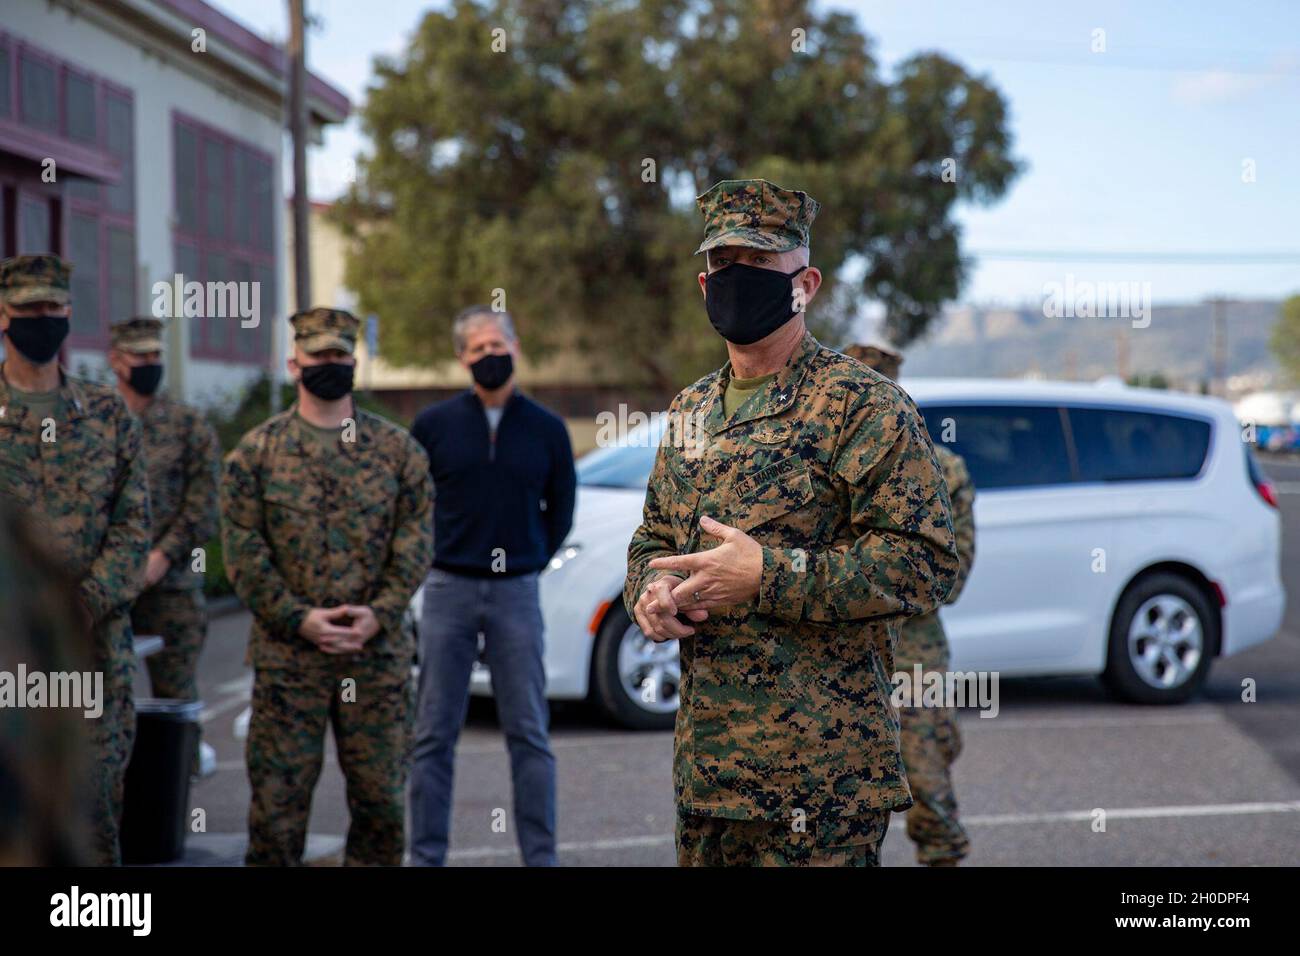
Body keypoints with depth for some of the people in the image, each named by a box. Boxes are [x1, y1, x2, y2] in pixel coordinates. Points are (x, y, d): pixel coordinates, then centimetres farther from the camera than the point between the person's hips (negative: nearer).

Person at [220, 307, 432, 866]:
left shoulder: (399, 451, 7)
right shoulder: (256, 452, 3)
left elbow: (415, 545, 3)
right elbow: (243, 550, -2)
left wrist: (378, 615, -11)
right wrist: (300, 619, -13)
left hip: (379, 655, 1)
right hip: (287, 657, -1)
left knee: (381, 799, 6)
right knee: (277, 800, 2)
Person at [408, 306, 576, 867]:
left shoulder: (546, 430, 5)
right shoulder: (435, 425, 2)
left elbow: (561, 509, 15)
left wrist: (530, 562, 10)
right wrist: (429, 559, 9)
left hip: (516, 593, 0)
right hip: (448, 589, 0)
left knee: (529, 734, 2)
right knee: (434, 735, 2)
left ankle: (540, 856, 8)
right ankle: (426, 856, 9)